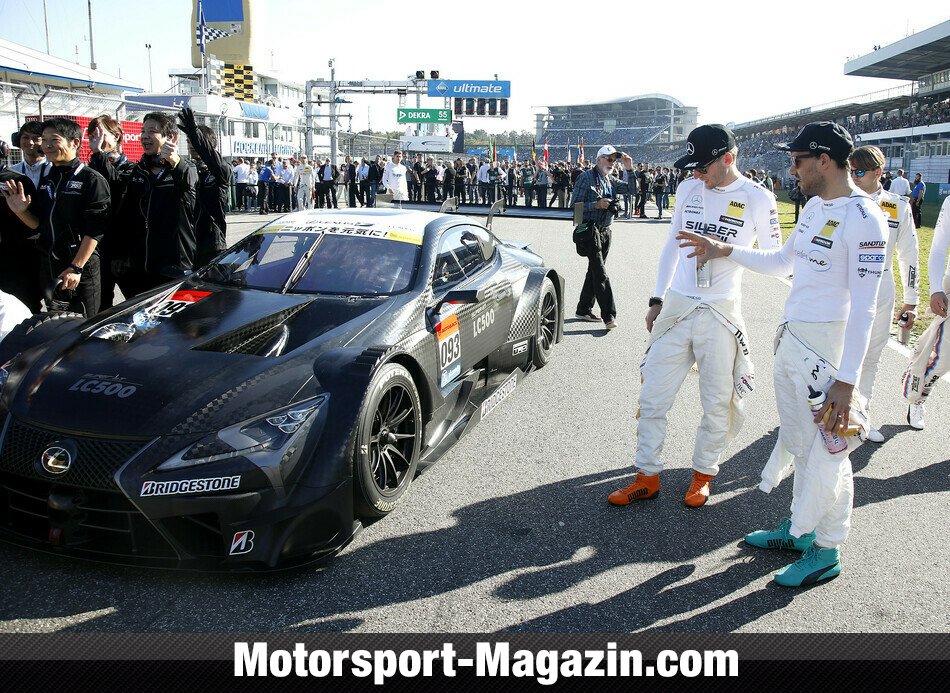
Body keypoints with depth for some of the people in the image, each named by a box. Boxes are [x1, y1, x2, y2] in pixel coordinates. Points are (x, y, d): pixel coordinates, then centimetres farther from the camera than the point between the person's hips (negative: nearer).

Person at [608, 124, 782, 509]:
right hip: (675, 308, 4)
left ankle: (703, 474, 28)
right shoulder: (688, 189, 6)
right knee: (652, 398, 6)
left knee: (717, 404, 7)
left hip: (720, 315, -3)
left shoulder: (758, 198, -6)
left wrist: (726, 250, -18)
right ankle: (647, 477, 20)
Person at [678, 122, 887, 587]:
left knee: (825, 449, 2)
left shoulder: (863, 218, -17)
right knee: (797, 440, 17)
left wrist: (846, 380, -22)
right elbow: (783, 263, 24)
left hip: (827, 347, -8)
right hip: (789, 339, 8)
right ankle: (799, 528, 33)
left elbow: (863, 309, -20)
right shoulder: (814, 206, 10)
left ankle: (825, 551, 18)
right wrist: (724, 251, 18)